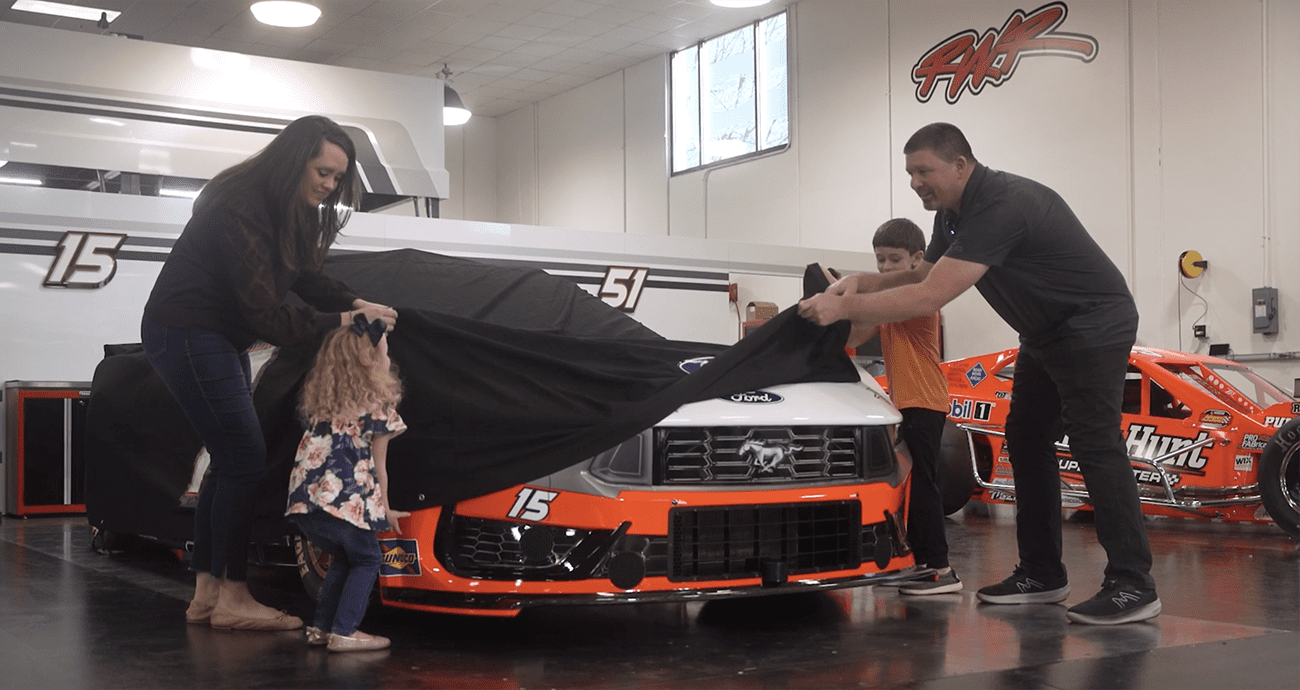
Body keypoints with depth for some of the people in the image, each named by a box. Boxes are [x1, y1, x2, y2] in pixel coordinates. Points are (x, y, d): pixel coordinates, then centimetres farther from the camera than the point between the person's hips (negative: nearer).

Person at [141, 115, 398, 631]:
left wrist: (357, 305, -7)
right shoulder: (242, 208, -24)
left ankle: (206, 592, 15)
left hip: (219, 338, 10)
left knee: (229, 462, 9)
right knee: (244, 458, -11)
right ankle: (232, 598, -4)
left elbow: (305, 278, 10)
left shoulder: (290, 211, 6)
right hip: (185, 334, -10)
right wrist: (340, 322, -19)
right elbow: (266, 316, -26)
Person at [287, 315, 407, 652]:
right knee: (366, 561, 10)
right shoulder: (378, 406, 2)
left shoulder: (320, 400, 20)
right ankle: (344, 632, -1)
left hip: (303, 497, 6)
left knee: (343, 559, 23)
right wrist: (385, 510, 17)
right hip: (344, 498, -6)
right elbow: (378, 467, 7)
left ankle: (320, 627, 20)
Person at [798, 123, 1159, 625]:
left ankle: (1132, 586, -14)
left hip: (1094, 324, -10)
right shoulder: (953, 213, 3)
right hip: (1045, 334, 10)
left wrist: (844, 308, -31)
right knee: (1027, 438, 9)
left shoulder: (1001, 206, -29)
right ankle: (1041, 573, 16)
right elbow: (923, 277, 12)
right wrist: (863, 283, -7)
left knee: (1094, 443, -16)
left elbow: (930, 298, -35)